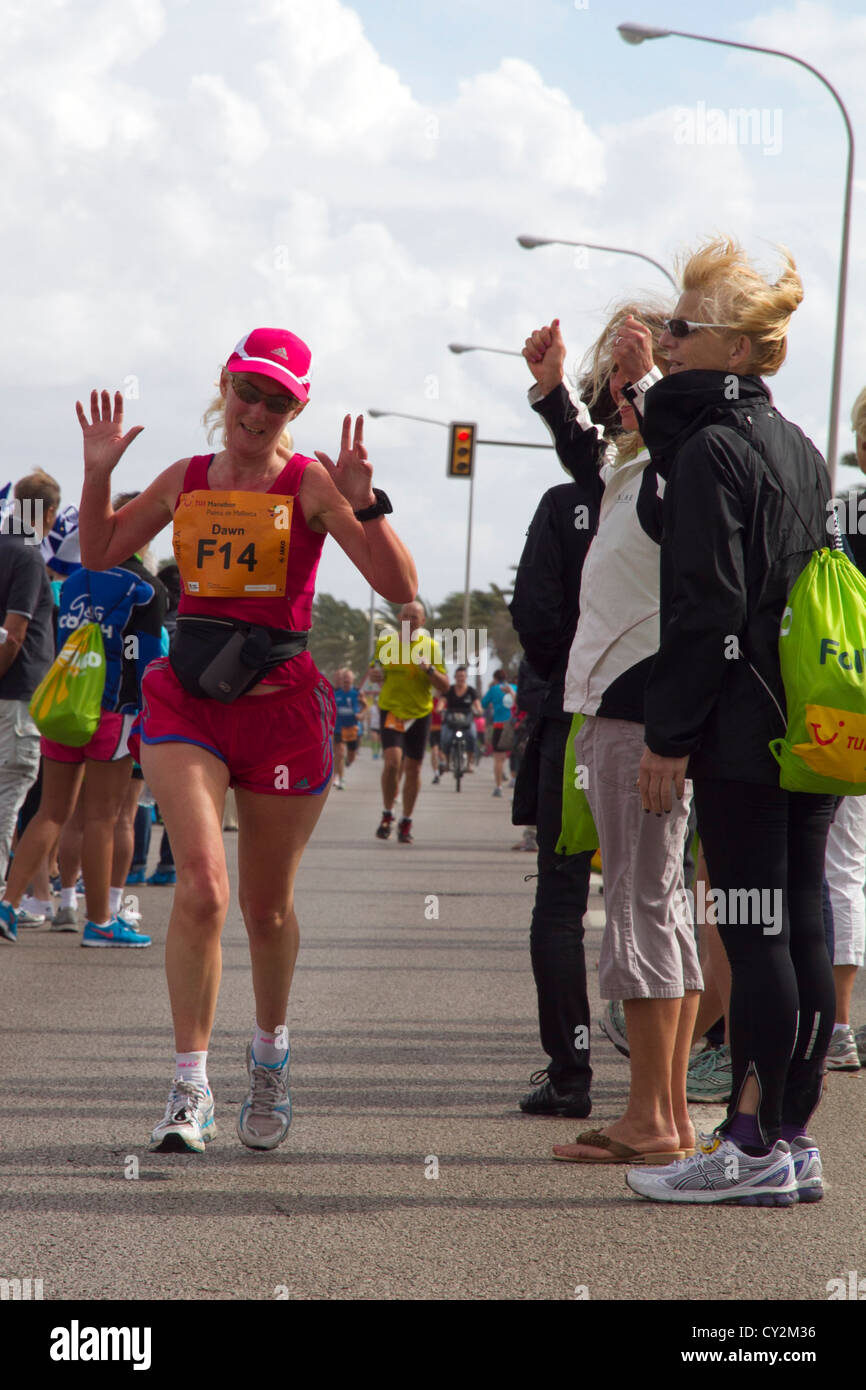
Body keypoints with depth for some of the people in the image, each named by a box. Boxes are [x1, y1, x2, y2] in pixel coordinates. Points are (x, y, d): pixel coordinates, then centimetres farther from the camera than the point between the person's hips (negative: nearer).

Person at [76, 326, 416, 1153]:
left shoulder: (310, 483, -2)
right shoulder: (185, 480, 9)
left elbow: (399, 586, -10)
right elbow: (99, 554, 22)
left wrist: (362, 503, -22)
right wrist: (98, 473, 7)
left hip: (280, 704, -1)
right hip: (186, 700, 1)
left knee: (268, 907, 11)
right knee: (201, 883, -18)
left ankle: (270, 1051, 38)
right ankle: (189, 1087, -13)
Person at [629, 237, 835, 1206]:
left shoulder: (710, 450, -10)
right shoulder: (801, 451, 17)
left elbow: (704, 607, -16)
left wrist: (670, 736, -13)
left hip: (740, 730, -9)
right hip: (812, 728, 9)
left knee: (753, 932, -6)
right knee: (800, 926, 9)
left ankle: (753, 1147, -3)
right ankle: (792, 1139, 13)